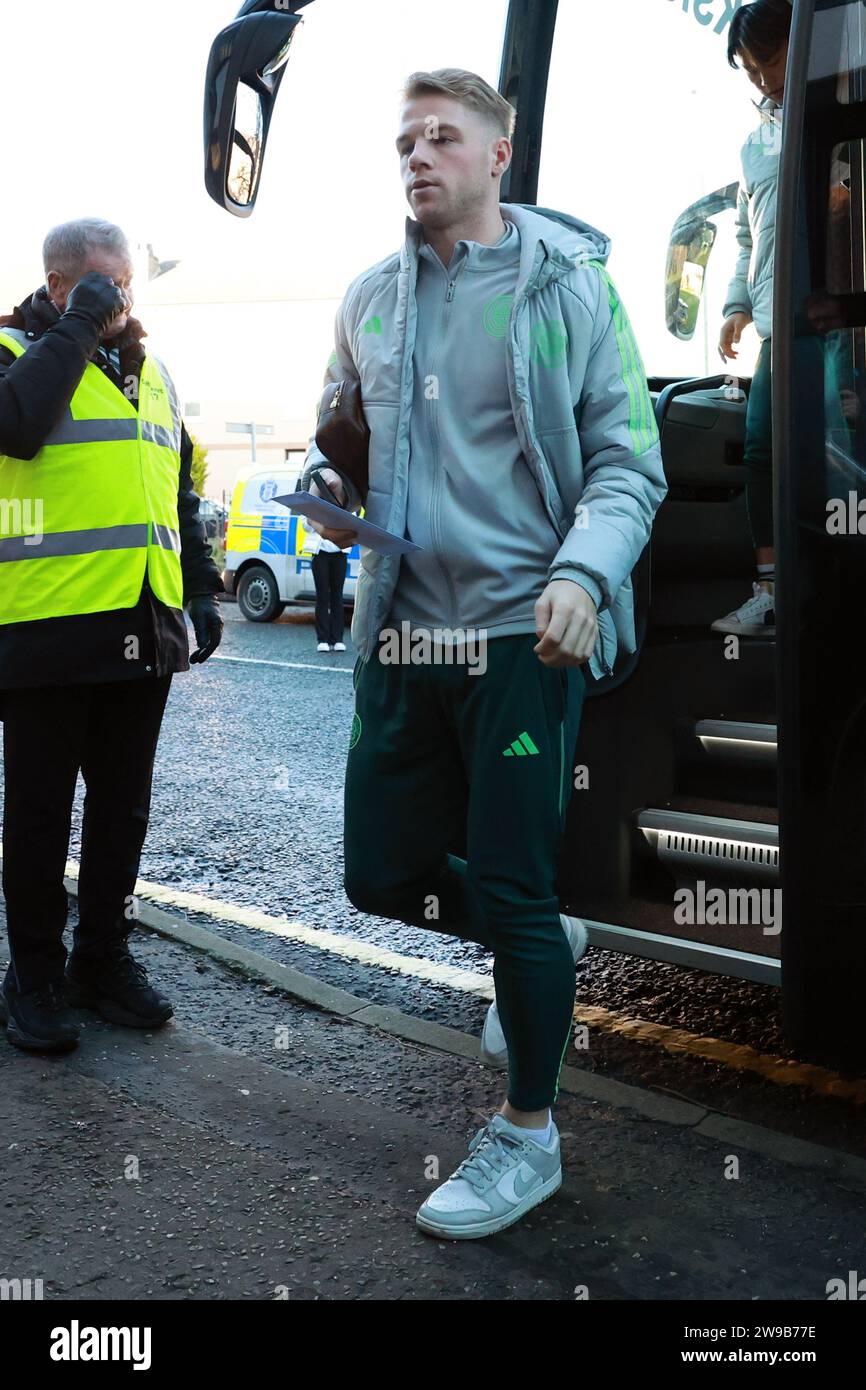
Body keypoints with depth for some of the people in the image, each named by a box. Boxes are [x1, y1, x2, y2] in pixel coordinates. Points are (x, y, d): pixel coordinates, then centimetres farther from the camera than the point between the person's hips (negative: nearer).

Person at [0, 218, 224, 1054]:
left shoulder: (148, 371, 18)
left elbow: (180, 491, 21)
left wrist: (202, 593, 15)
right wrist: (77, 327, -14)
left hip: (143, 632, 6)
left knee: (123, 806, 12)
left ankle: (103, 959, 26)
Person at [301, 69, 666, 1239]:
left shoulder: (568, 285, -2)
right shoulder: (370, 299, 11)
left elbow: (629, 462, -6)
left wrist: (583, 574, -23)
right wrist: (332, 489, 5)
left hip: (522, 630, -5)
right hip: (402, 631, 6)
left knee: (513, 894, -2)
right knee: (382, 875, 10)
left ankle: (527, 1137, 20)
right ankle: (543, 944, 40)